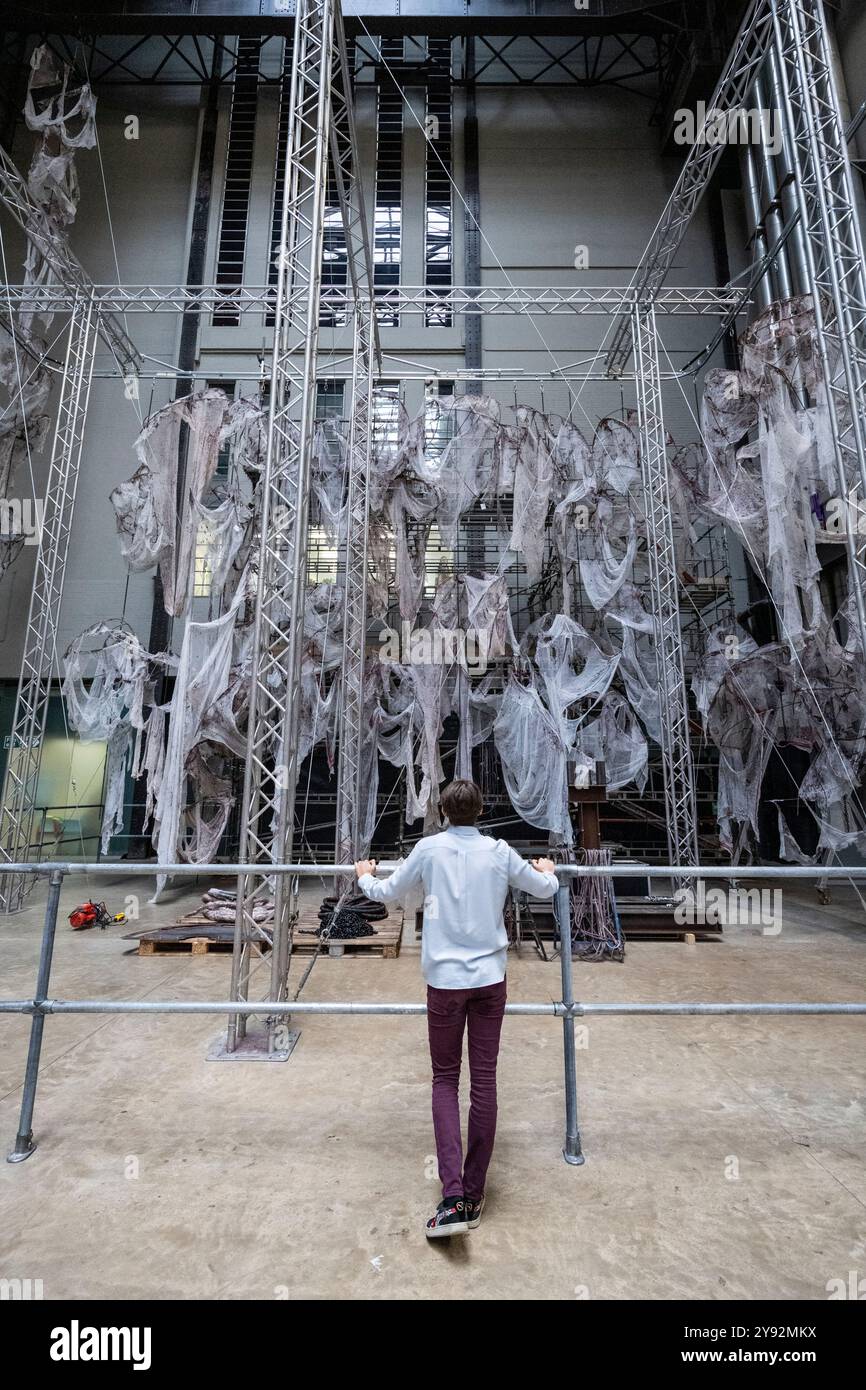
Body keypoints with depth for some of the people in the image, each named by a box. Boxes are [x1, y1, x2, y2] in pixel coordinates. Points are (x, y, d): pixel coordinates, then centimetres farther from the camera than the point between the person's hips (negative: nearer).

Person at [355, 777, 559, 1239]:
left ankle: (453, 1195, 2)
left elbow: (385, 893, 4)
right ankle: (473, 1196, 22)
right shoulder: (499, 851, -2)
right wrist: (547, 870, 33)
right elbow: (546, 890, 12)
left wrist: (364, 876, 24)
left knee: (445, 1080, 11)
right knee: (484, 1080, 11)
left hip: (445, 980, -1)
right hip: (490, 979, 2)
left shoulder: (429, 848, -7)